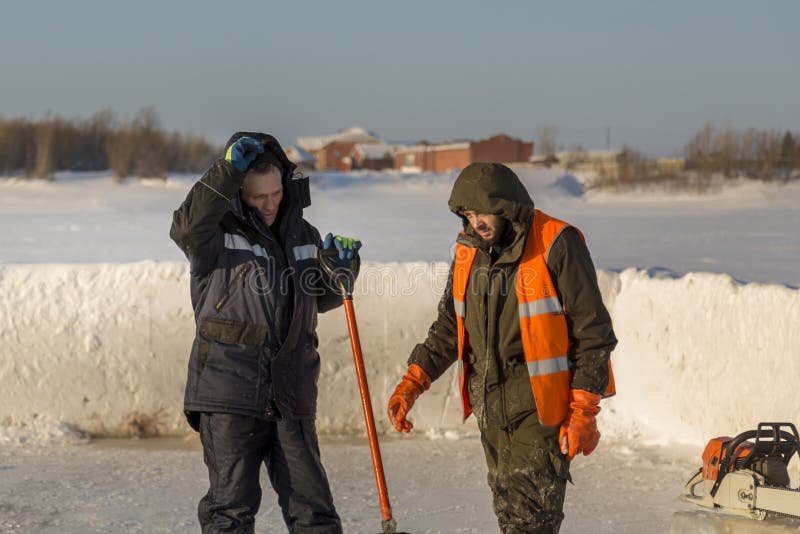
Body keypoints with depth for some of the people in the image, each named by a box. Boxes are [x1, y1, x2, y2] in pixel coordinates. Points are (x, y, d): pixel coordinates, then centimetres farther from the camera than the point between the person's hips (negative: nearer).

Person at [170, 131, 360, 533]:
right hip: (229, 393, -4)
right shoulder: (217, 231, -3)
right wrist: (228, 170, -31)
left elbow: (322, 299, 24)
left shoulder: (302, 233, 13)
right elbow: (188, 227, -27)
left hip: (290, 394, 4)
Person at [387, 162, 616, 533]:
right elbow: (449, 326, 18)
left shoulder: (556, 245, -13)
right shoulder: (469, 250, 7)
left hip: (540, 408, -7)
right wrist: (412, 382, 6)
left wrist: (583, 412, -15)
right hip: (490, 407, 7)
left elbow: (592, 333, -11)